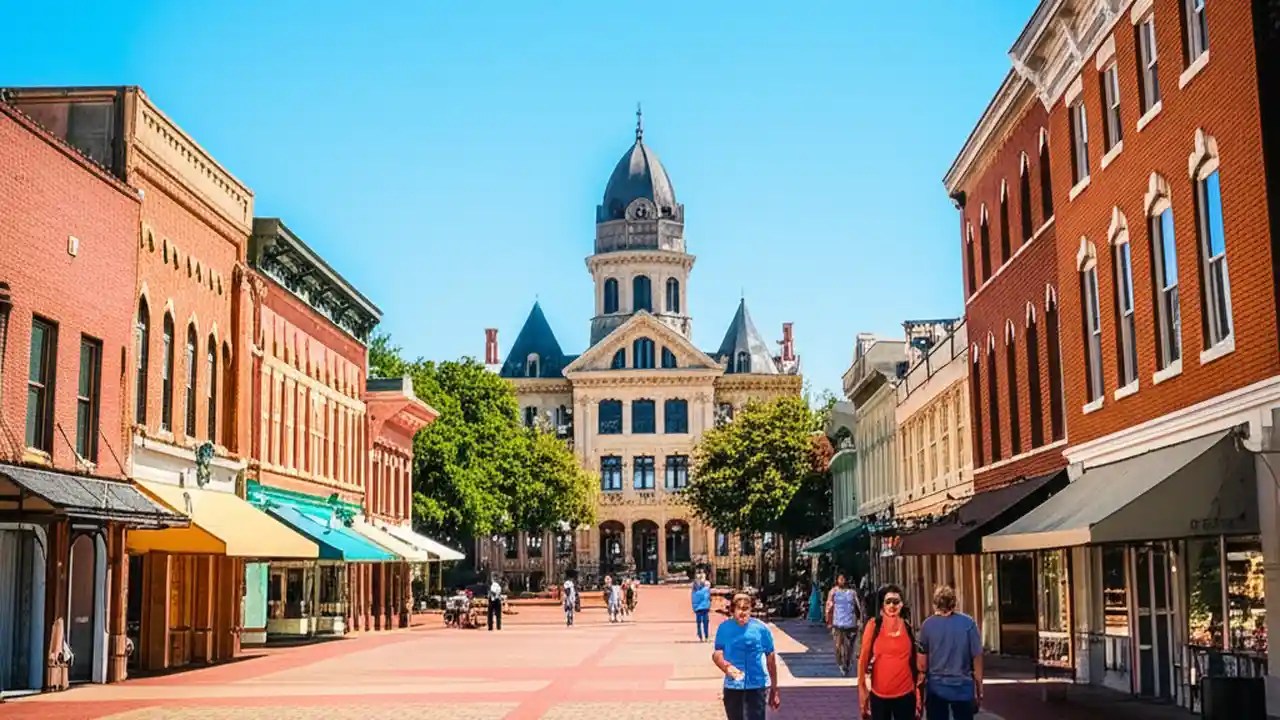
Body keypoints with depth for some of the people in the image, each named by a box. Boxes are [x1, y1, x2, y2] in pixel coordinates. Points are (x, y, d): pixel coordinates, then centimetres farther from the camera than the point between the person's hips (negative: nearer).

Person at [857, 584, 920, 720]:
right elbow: (864, 657, -2)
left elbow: (914, 660, 9)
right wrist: (862, 687, -5)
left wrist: (917, 693, 8)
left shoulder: (908, 627, 3)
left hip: (905, 694, 1)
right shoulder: (874, 625, -4)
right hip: (879, 694, -1)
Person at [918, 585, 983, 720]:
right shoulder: (968, 623, -5)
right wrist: (979, 689, 5)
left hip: (935, 687, 1)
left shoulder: (927, 625, -3)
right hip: (962, 687, -1)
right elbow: (977, 657, -4)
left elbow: (922, 662, 0)